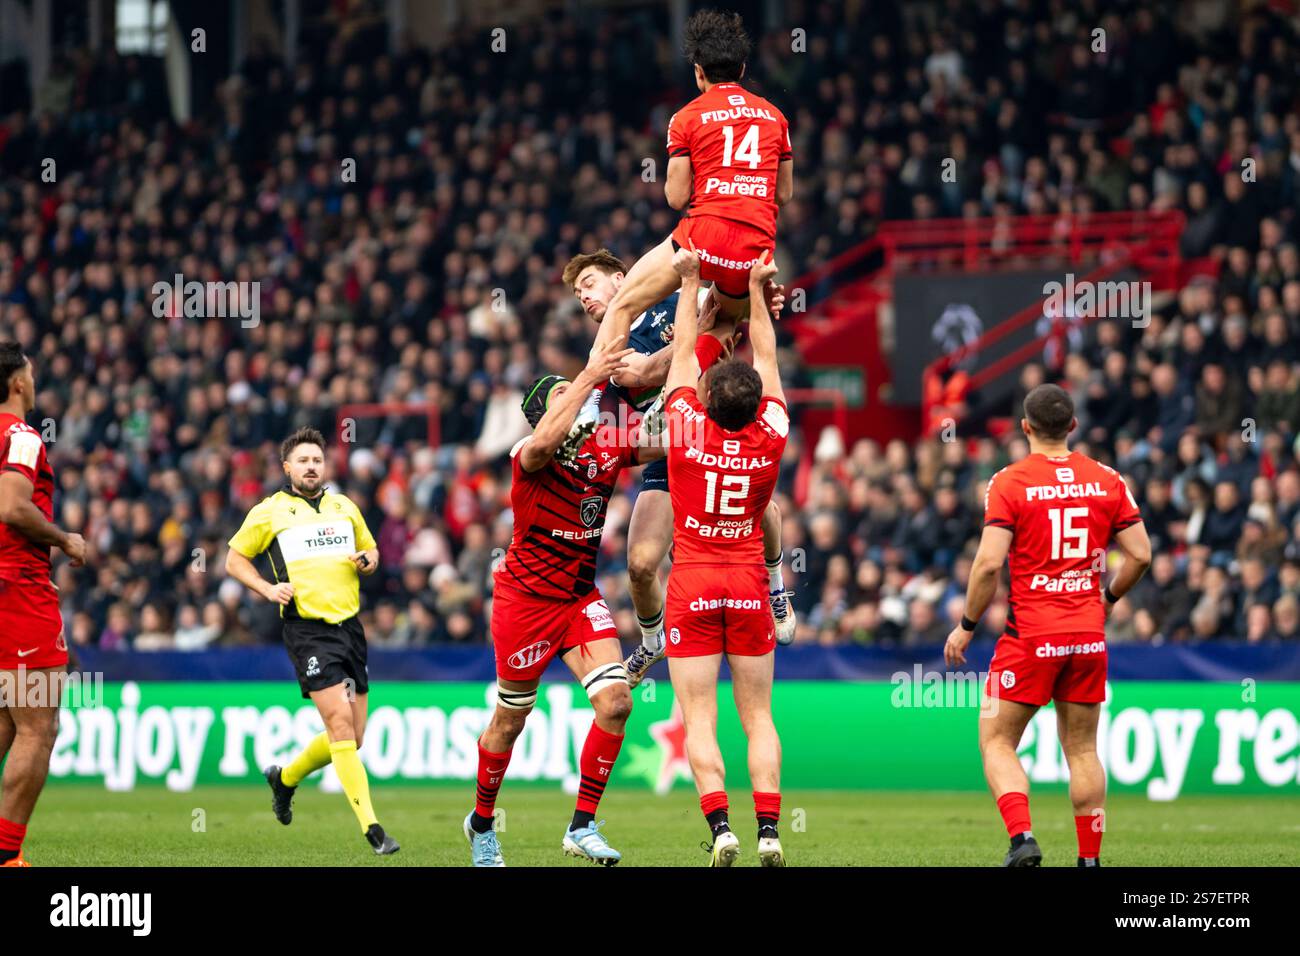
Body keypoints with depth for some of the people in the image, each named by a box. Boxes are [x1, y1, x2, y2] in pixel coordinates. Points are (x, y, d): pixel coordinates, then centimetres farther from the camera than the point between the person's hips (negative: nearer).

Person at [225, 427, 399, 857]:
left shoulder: (345, 507, 15)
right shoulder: (269, 512, 2)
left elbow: (370, 550, 27)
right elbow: (234, 559, 9)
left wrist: (366, 560, 3)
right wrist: (267, 588, -7)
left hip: (349, 624, 5)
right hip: (308, 629, -5)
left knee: (352, 738, 6)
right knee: (341, 723, -18)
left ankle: (285, 778, 34)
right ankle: (371, 828, -19)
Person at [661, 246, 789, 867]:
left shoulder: (688, 429, -12)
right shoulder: (771, 436, -6)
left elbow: (684, 351, 1)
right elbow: (766, 357, 7)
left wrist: (690, 282, 11)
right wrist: (756, 288, 15)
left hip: (692, 583, -2)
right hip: (749, 583, 2)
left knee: (699, 718, -4)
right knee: (757, 716, 4)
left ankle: (719, 826, -16)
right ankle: (768, 831, -5)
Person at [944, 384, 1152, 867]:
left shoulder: (1009, 482, -8)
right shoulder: (1107, 480, 4)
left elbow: (989, 562, -14)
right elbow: (1140, 555, 4)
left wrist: (965, 626, -3)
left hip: (1030, 635, -4)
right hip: (1089, 635, 4)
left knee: (996, 741, 5)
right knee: (1082, 749, 12)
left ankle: (1022, 837, -15)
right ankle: (1090, 858, 10)